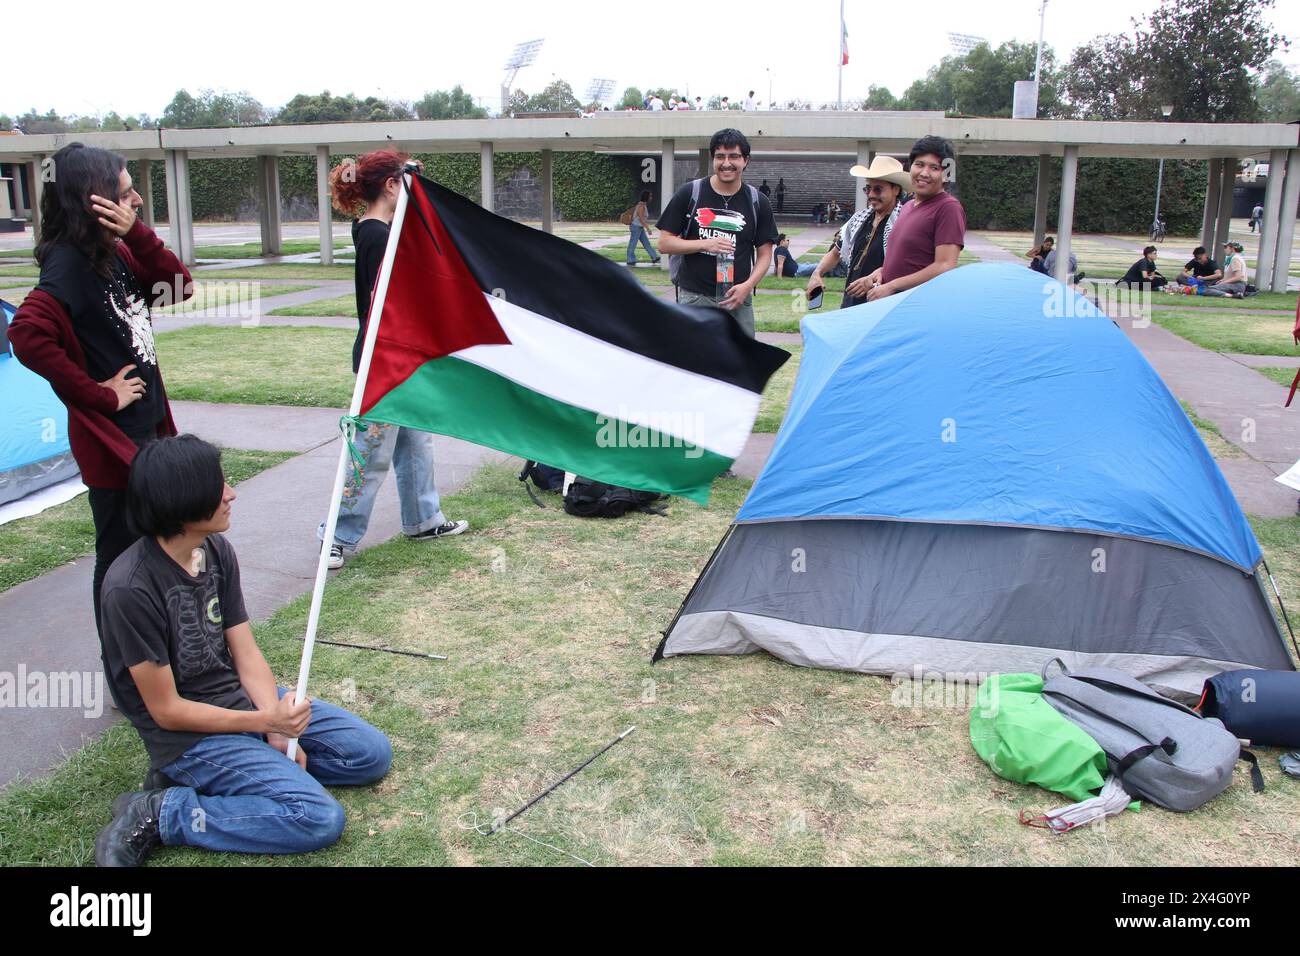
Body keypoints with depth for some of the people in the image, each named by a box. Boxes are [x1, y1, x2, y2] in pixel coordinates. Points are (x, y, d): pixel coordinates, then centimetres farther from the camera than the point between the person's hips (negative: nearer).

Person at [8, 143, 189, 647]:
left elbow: (179, 285, 1)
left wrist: (136, 234, -14)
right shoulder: (68, 264, -20)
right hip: (113, 437, -9)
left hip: (147, 428, 9)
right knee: (120, 559, 5)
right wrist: (99, 394, -24)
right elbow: (27, 335, -33)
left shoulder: (116, 254, 6)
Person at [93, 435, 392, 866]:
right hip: (189, 734, -8)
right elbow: (166, 710, -18)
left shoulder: (217, 551, -2)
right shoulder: (130, 588, -24)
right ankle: (159, 814, -7)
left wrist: (278, 732, -12)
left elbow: (246, 653, 0)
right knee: (320, 818, -20)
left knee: (372, 754, 4)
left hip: (241, 699, 8)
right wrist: (266, 722, -20)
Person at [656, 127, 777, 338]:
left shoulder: (757, 202, 6)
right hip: (694, 297, -2)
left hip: (737, 299, 2)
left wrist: (747, 286, -9)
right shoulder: (689, 194, 2)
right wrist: (704, 244, -13)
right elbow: (664, 243, 1)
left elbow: (764, 254, 8)